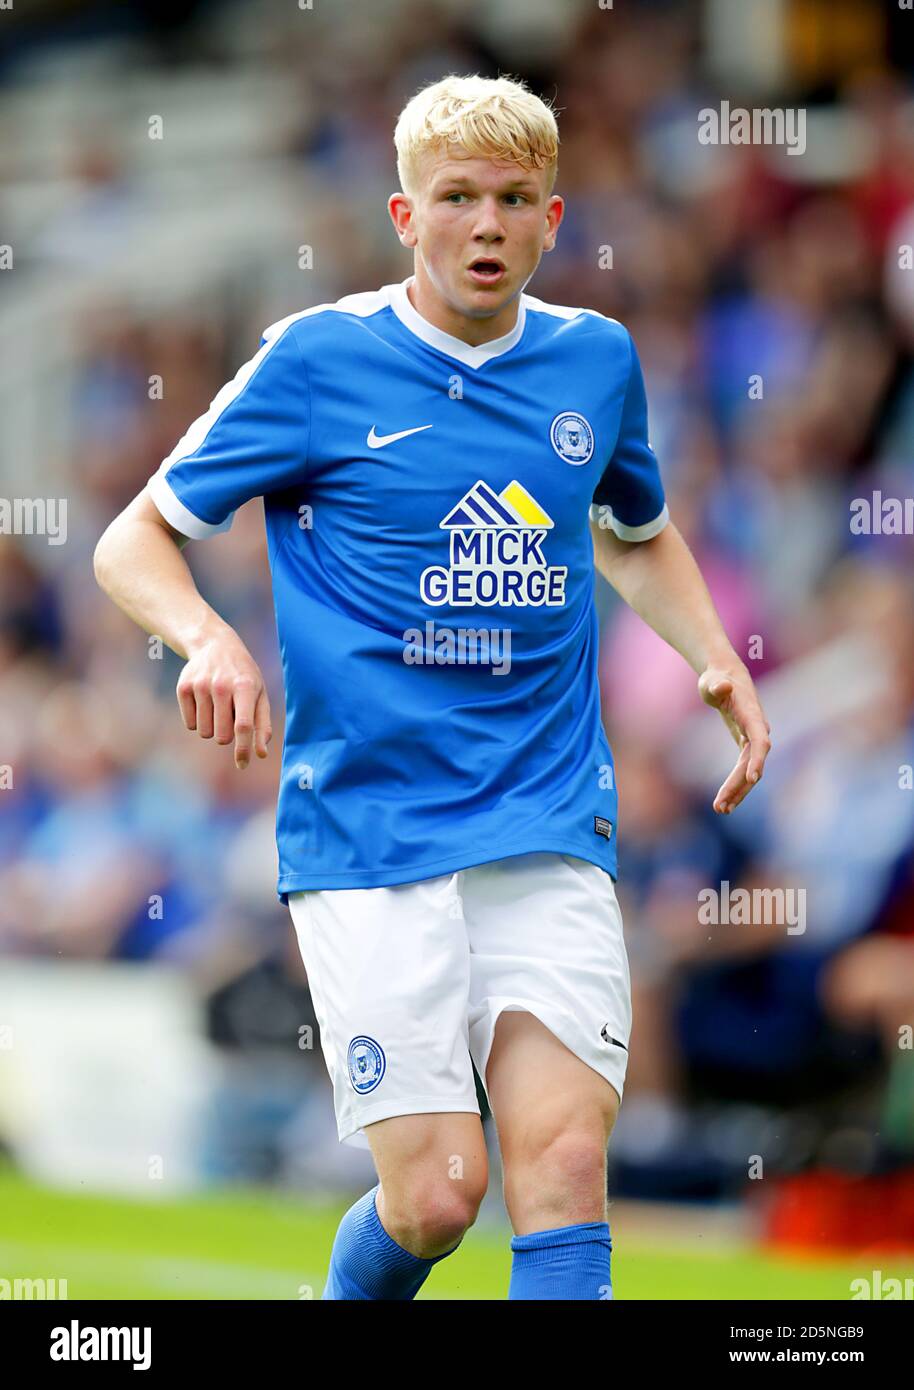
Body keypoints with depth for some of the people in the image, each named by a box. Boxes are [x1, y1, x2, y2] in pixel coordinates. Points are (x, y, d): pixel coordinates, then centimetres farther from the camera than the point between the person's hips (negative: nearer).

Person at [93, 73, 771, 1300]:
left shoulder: (597, 361, 9)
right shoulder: (319, 361, -3)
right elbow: (134, 542, 2)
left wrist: (718, 661, 11)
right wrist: (207, 636, -19)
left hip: (551, 833, 3)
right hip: (367, 831, -3)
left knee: (565, 1164, -13)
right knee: (435, 1195, -8)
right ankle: (351, 1293, 25)